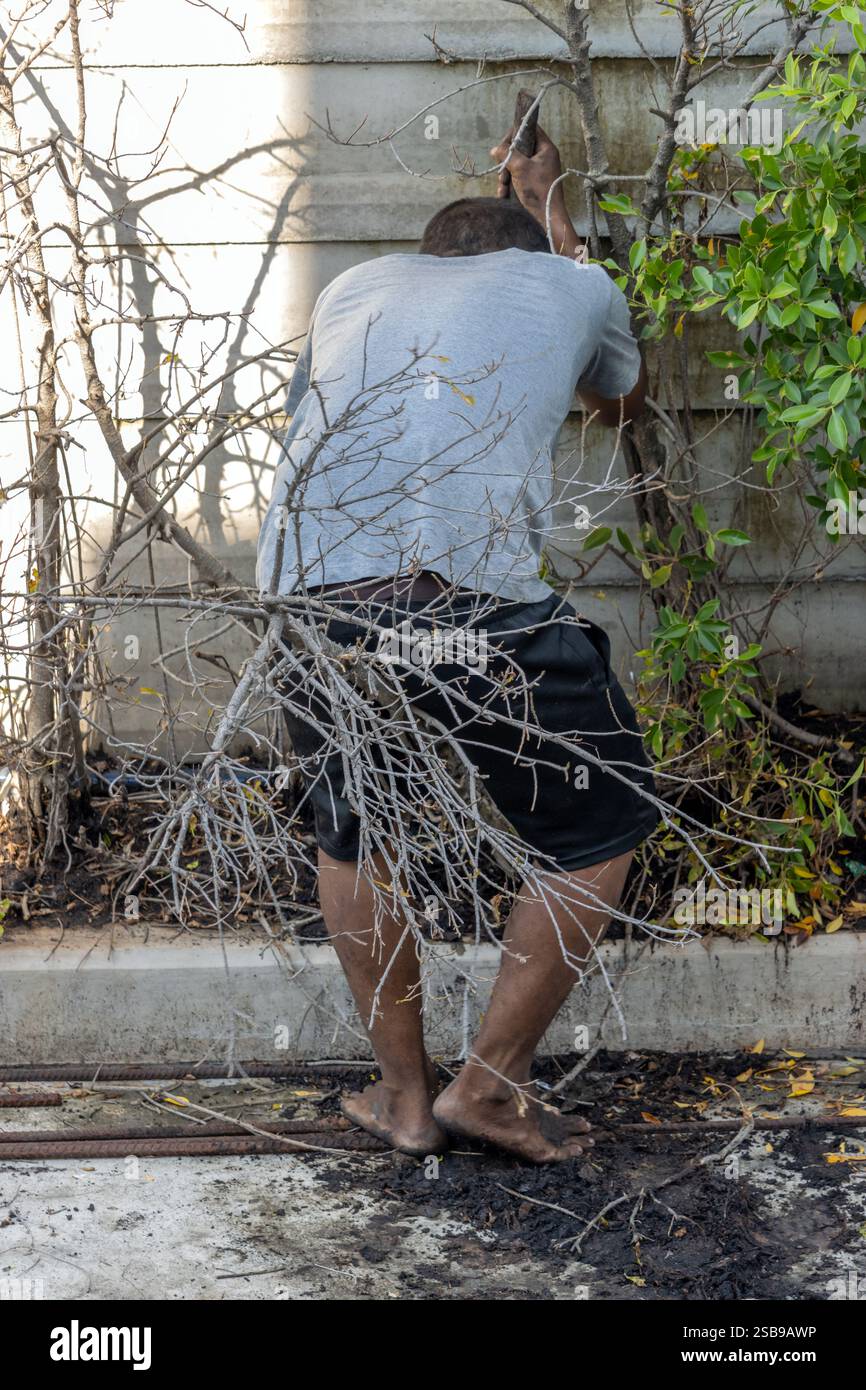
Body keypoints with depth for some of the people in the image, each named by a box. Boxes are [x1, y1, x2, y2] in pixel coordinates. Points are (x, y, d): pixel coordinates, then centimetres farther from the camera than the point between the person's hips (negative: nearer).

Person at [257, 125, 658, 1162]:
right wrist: (548, 208, 57)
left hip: (305, 600, 4)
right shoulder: (569, 282, 23)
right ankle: (491, 1084, 26)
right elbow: (622, 402, 46)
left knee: (353, 832, 29)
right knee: (598, 830, 21)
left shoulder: (356, 287, 30)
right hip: (475, 602, -3)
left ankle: (404, 1093, 37)